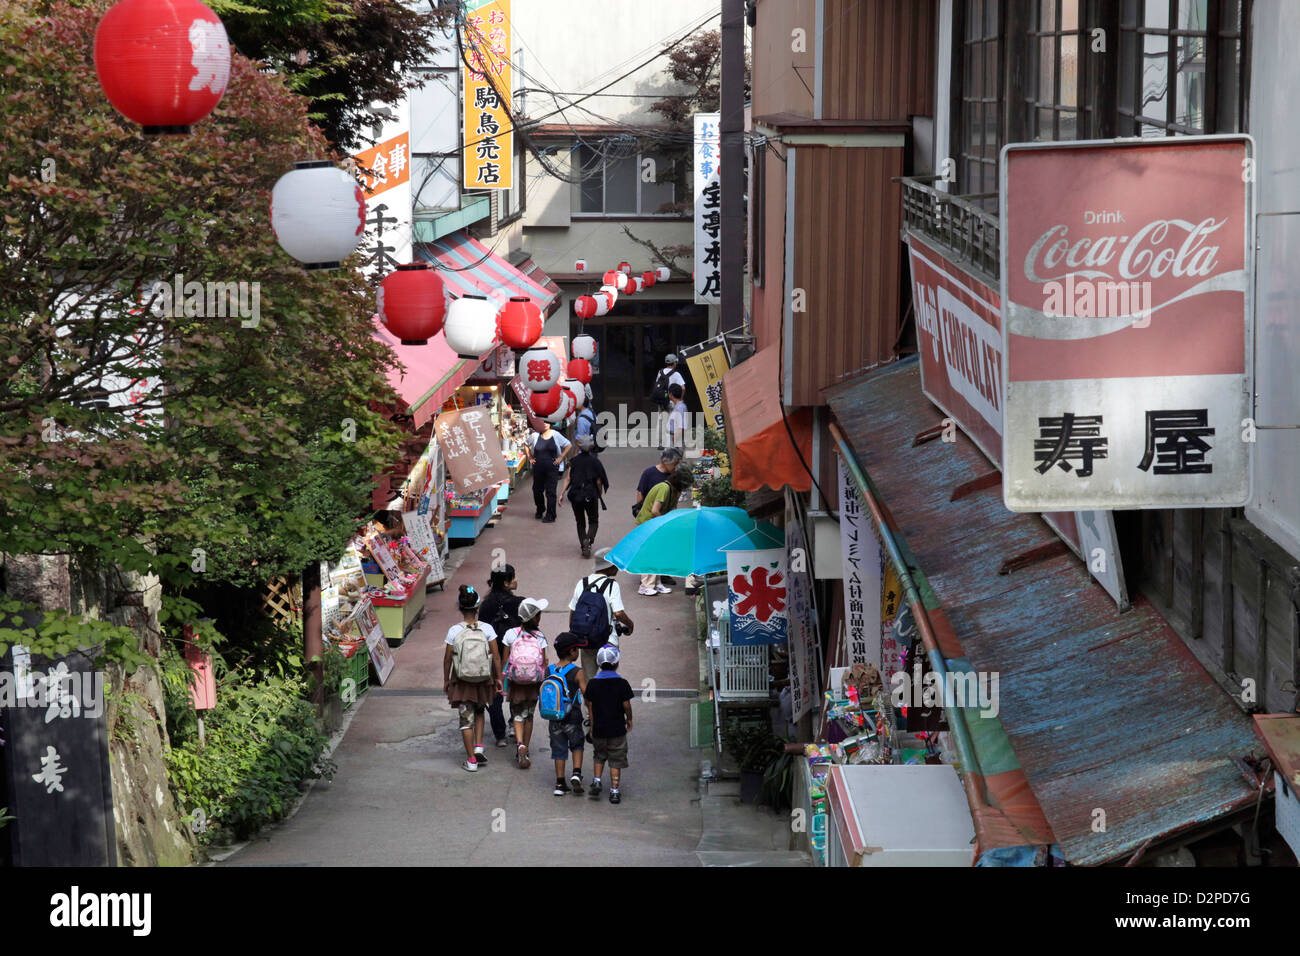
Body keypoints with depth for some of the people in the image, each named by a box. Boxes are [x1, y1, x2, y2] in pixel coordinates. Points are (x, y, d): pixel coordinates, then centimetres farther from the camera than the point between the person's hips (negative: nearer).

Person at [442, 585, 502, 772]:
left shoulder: (454, 631, -12)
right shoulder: (487, 629, -11)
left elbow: (447, 659, -5)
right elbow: (496, 656, -6)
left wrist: (446, 679, 9)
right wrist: (498, 678, 5)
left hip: (461, 680, -1)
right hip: (483, 679, 1)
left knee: (466, 719, 8)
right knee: (479, 712, 27)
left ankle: (471, 760, 12)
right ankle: (478, 747, 13)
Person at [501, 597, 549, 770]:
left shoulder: (511, 634, -9)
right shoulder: (539, 637, -9)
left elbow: (504, 660, -4)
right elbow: (544, 663, -5)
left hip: (515, 682, -1)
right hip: (533, 683, 1)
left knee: (517, 716, 8)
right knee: (529, 716, 16)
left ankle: (520, 745, -17)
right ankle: (525, 753, 24)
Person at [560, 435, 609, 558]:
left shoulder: (574, 462, 0)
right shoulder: (594, 461, -4)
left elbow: (568, 479, -6)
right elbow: (599, 481, -2)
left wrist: (562, 493, -3)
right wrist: (600, 495, 12)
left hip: (575, 495, 2)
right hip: (591, 495, -2)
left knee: (580, 522, 16)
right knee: (593, 521, 8)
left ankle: (583, 546, 11)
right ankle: (588, 539, -19)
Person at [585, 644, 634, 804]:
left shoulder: (592, 683, -5)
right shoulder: (622, 684, -11)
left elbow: (590, 706, 0)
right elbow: (626, 705, -8)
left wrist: (592, 725, 10)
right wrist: (629, 719, 11)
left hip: (598, 728, 2)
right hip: (617, 728, -2)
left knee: (599, 756, 22)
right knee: (616, 760, 7)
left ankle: (596, 781, 7)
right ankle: (614, 791, 6)